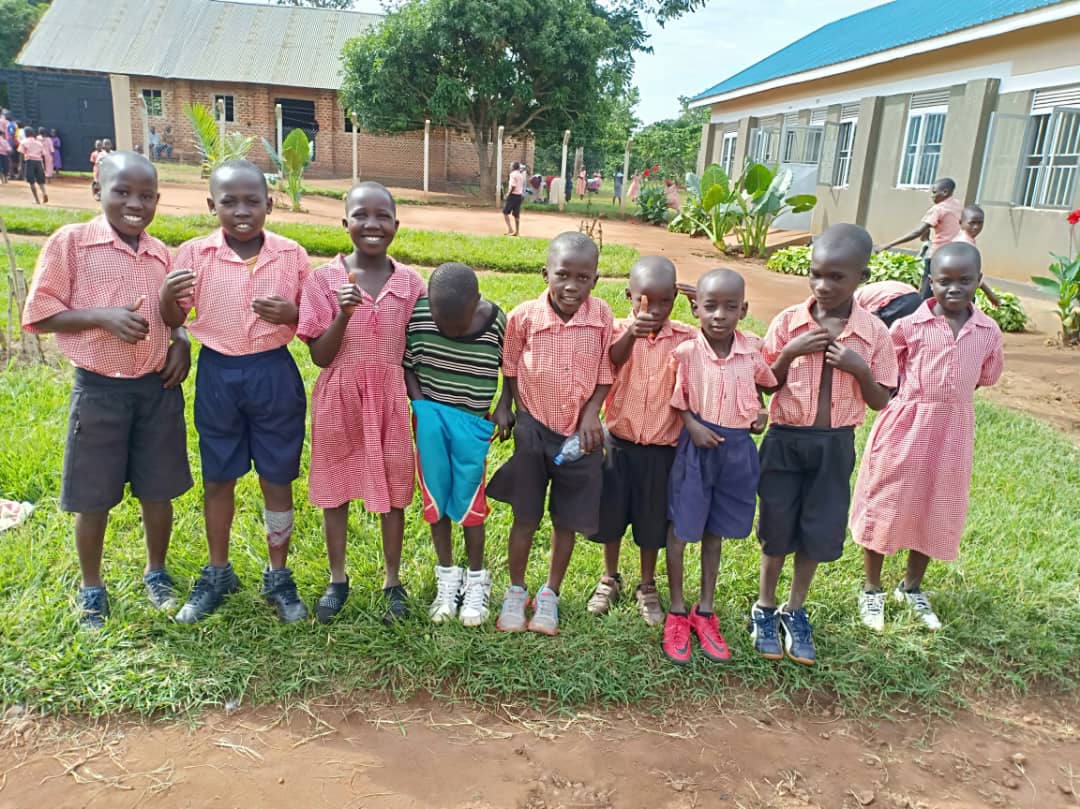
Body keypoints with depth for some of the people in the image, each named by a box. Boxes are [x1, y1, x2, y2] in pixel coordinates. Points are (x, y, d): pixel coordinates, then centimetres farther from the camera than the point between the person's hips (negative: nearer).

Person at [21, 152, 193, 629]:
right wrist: (101, 315, -22)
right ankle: (91, 588, 30)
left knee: (157, 491, 13)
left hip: (158, 388, 3)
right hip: (99, 389, -3)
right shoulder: (70, 242, -8)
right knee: (93, 498, 9)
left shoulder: (162, 254, 4)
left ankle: (156, 572, 34)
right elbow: (38, 316, -7)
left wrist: (182, 343, -4)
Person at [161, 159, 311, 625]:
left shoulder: (291, 255, -5)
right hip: (217, 375, 1)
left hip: (274, 374, -1)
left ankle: (278, 576, 27)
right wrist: (167, 295, -19)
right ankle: (217, 573, 34)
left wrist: (291, 314, -19)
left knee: (277, 479, 9)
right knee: (218, 480, 14)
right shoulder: (194, 254, -4)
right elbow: (173, 321, 3)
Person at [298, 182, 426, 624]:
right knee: (335, 488, 12)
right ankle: (337, 580, 31)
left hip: (389, 397, 1)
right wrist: (343, 314, -23)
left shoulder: (410, 281, -2)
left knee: (393, 489, 8)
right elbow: (320, 356, -8)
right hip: (339, 397, 0)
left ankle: (393, 582, 26)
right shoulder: (325, 278, -7)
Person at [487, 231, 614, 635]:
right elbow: (511, 370, 1)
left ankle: (550, 595, 31)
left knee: (567, 521, 11)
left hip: (580, 433, 1)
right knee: (525, 517, 10)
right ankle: (515, 592, 31)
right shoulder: (524, 316, -13)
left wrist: (591, 414, -12)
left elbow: (605, 372, 0)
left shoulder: (601, 316, -10)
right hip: (534, 430, -1)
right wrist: (522, 414, -4)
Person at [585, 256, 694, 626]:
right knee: (611, 515, 15)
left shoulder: (687, 338, -7)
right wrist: (632, 334, -55)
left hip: (662, 449, 0)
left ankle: (647, 586, 35)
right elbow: (613, 360, -32)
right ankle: (609, 579, 38)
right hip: (619, 443, 0)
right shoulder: (618, 330, -11)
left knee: (652, 522, 13)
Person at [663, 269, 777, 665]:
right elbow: (676, 399, -4)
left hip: (737, 449, 3)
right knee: (681, 530, 6)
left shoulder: (753, 350, -5)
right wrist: (693, 426, -19)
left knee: (715, 533, 16)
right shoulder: (686, 352, -15)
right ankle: (677, 612, 25)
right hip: (696, 446, -3)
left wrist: (760, 411, -1)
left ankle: (705, 611, 31)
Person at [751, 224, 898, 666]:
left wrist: (860, 368, -19)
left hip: (835, 445, 1)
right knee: (777, 528, 10)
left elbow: (880, 402, -1)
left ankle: (794, 610, 32)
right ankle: (765, 608, 31)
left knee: (821, 531, 10)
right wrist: (790, 353, -19)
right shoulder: (787, 321, -8)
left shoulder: (874, 333, -6)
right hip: (785, 440, -1)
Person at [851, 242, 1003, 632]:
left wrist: (947, 396, 6)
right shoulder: (909, 325, -11)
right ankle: (872, 590, 25)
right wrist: (915, 395, -9)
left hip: (953, 432, 4)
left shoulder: (988, 331, -1)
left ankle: (912, 588, 37)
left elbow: (986, 376, 13)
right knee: (884, 506, 7)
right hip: (904, 427, -3)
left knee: (935, 512, 15)